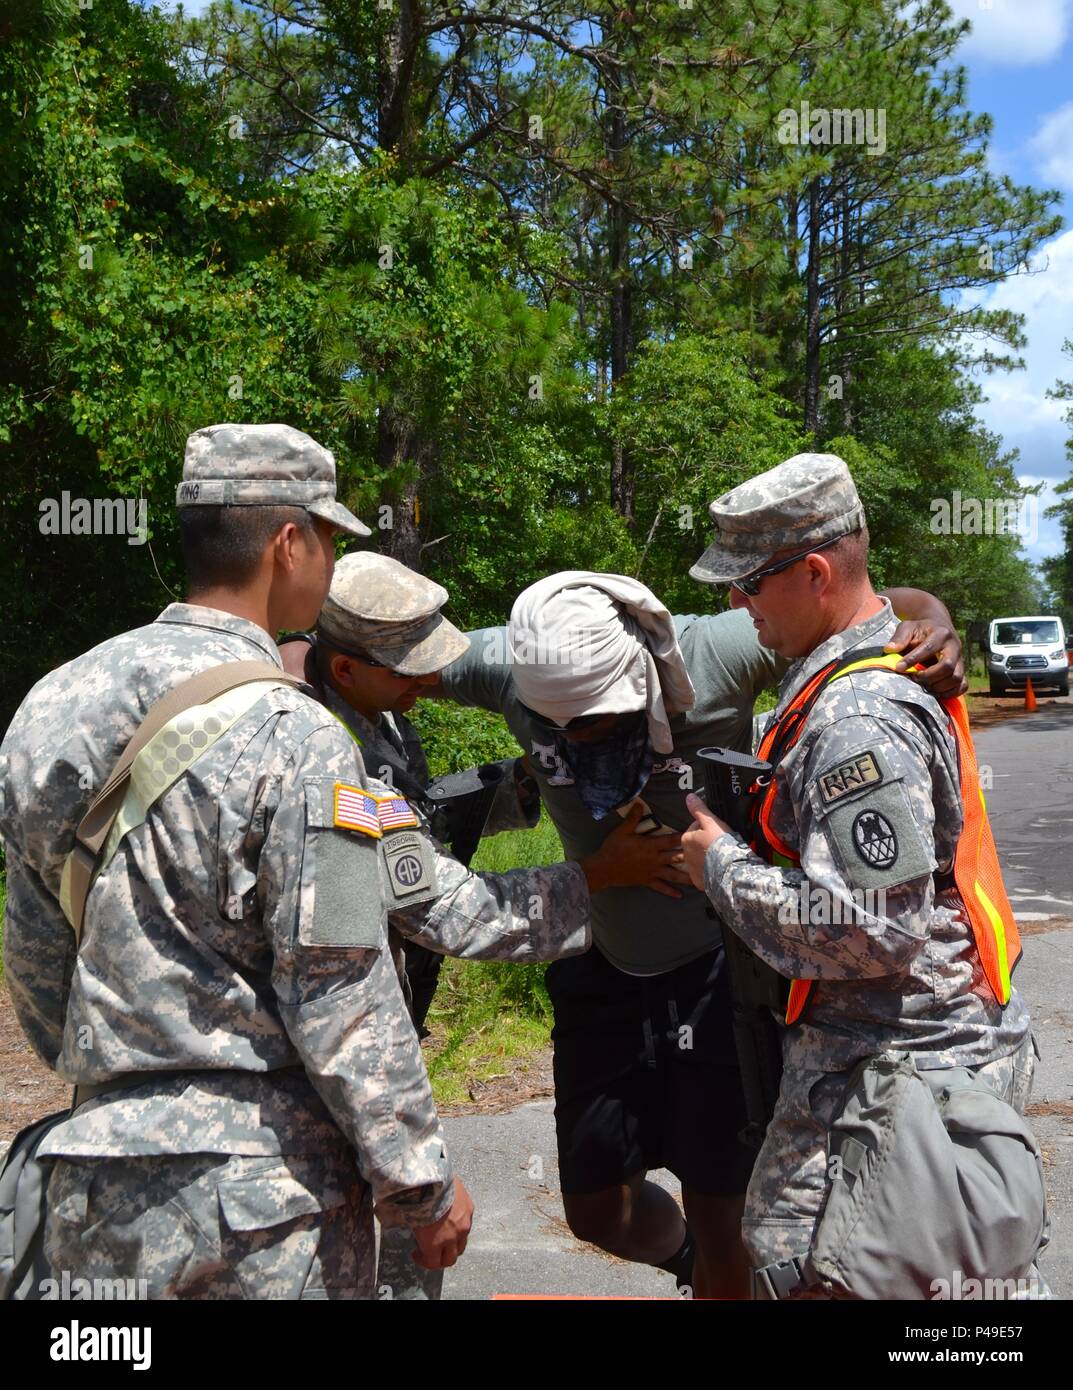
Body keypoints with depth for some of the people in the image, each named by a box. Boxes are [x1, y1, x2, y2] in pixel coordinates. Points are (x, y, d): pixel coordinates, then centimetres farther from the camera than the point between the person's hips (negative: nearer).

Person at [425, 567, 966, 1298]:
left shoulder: (717, 653, -26)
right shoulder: (513, 664, -18)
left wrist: (935, 625, -37)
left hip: (719, 965, -4)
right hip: (603, 969, 4)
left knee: (717, 1212, 4)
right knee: (596, 1207, 18)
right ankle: (692, 1264, 50)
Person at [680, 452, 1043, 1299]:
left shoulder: (856, 720, -27)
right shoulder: (897, 651, 6)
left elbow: (872, 931, -29)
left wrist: (723, 864, -18)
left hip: (892, 1064, -10)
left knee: (796, 1269, 0)